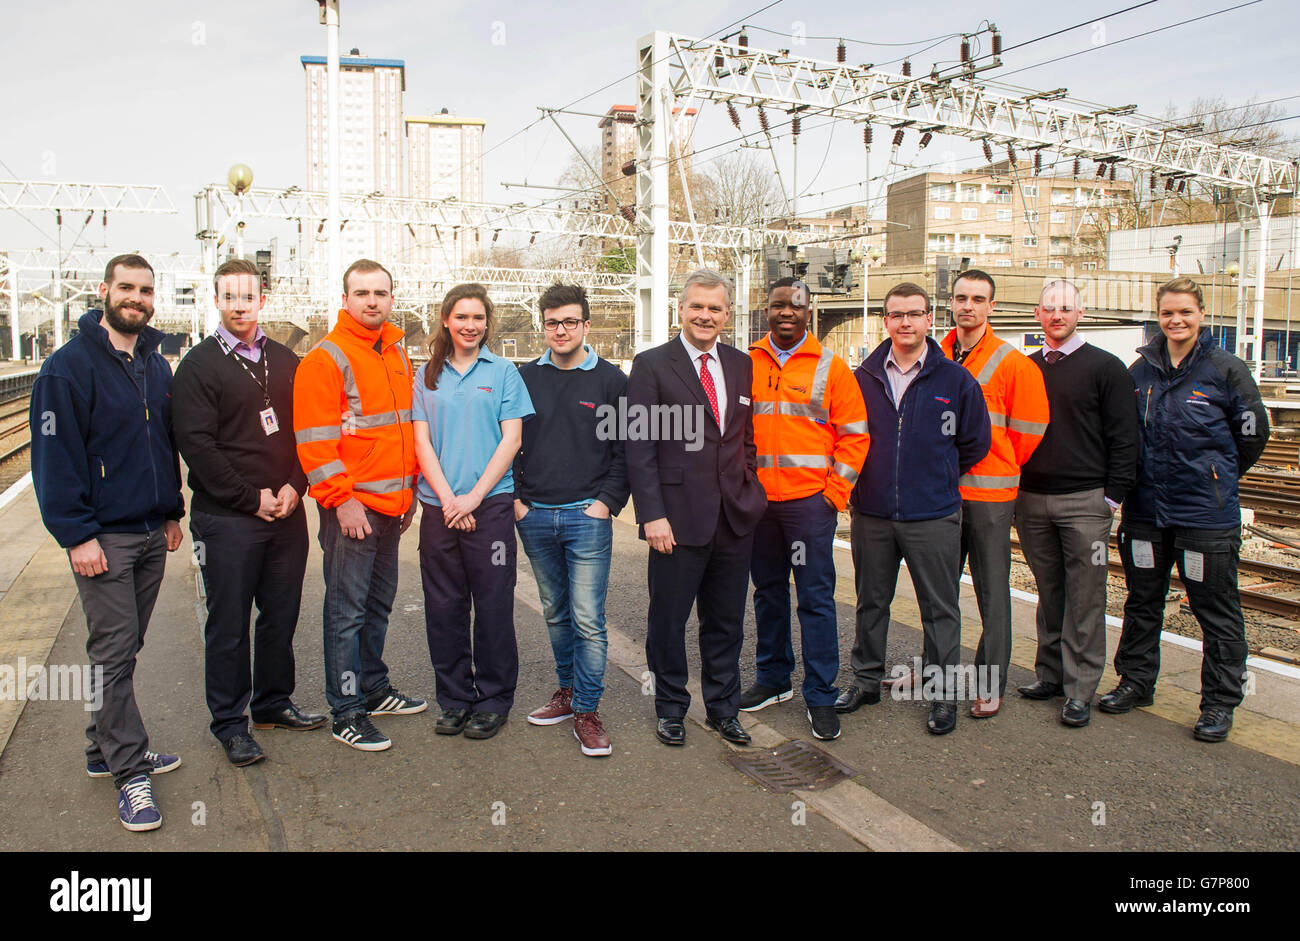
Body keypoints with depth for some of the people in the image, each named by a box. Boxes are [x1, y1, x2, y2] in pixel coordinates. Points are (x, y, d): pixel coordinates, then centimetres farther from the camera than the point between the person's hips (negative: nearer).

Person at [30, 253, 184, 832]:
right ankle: (130, 773, 6)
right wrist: (77, 534, -16)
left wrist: (172, 512, 17)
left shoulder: (157, 367, 11)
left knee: (124, 649, 15)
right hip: (103, 538, -7)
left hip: (150, 533, 7)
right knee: (113, 653, -2)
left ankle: (108, 750, 29)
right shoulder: (69, 366, -10)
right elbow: (55, 456, -13)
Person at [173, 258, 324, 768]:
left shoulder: (285, 361, 11)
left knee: (281, 616, 14)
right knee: (229, 625, 4)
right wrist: (251, 498, -14)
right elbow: (197, 444, -11)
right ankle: (230, 721, 17)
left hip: (286, 513, 5)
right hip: (226, 520, -4)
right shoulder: (199, 365, -4)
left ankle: (273, 702, 31)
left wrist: (294, 486, -5)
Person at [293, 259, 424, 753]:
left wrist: (409, 492, 18)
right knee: (347, 610, -1)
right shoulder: (325, 358, -9)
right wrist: (342, 500, -18)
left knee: (379, 602, 18)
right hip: (351, 506, -8)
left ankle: (374, 688, 32)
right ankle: (346, 713, 8)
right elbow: (315, 440, -14)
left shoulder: (398, 354, 15)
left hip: (391, 503, 8)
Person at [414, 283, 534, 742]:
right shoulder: (427, 375, 11)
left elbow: (512, 438, -1)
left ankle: (493, 699, 16)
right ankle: (454, 698, 21)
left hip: (490, 504, -2)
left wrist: (474, 496, -10)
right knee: (444, 606, 7)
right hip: (439, 507, 2)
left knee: (493, 605, 2)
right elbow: (422, 440, 6)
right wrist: (447, 497, -8)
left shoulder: (503, 371, 5)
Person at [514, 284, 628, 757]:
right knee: (556, 613, 15)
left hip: (587, 517, -3)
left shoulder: (610, 379, 1)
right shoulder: (525, 377, 8)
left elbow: (626, 449, 1)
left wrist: (608, 502, -7)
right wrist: (516, 497, 3)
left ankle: (587, 711, 7)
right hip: (535, 517, 3)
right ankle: (568, 691, 30)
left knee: (588, 619, -4)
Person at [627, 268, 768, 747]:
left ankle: (723, 708, 31)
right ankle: (670, 708, 28)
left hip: (735, 517, 4)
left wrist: (750, 489, 7)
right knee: (668, 619, 8)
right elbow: (639, 447, -8)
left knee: (726, 621, 15)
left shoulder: (741, 365, 11)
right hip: (679, 518, -4)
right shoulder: (651, 365, -4)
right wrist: (652, 514, -14)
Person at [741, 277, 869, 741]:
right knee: (768, 592, 14)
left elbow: (854, 434, 1)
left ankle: (820, 695, 9)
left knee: (816, 597, -1)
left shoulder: (829, 367, 1)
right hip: (756, 500, 3)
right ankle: (773, 677, 29)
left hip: (810, 499, -3)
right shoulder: (746, 364, 8)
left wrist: (835, 491, -6)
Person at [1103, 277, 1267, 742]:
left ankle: (1219, 702, 16)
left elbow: (1252, 433, 3)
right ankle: (1136, 681, 30)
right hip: (1145, 509, 4)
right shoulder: (1141, 370, 5)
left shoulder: (1226, 369, -5)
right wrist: (1143, 476, 13)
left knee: (1216, 609, 4)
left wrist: (1216, 479, 9)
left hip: (1207, 513, -4)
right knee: (1142, 601, 15)